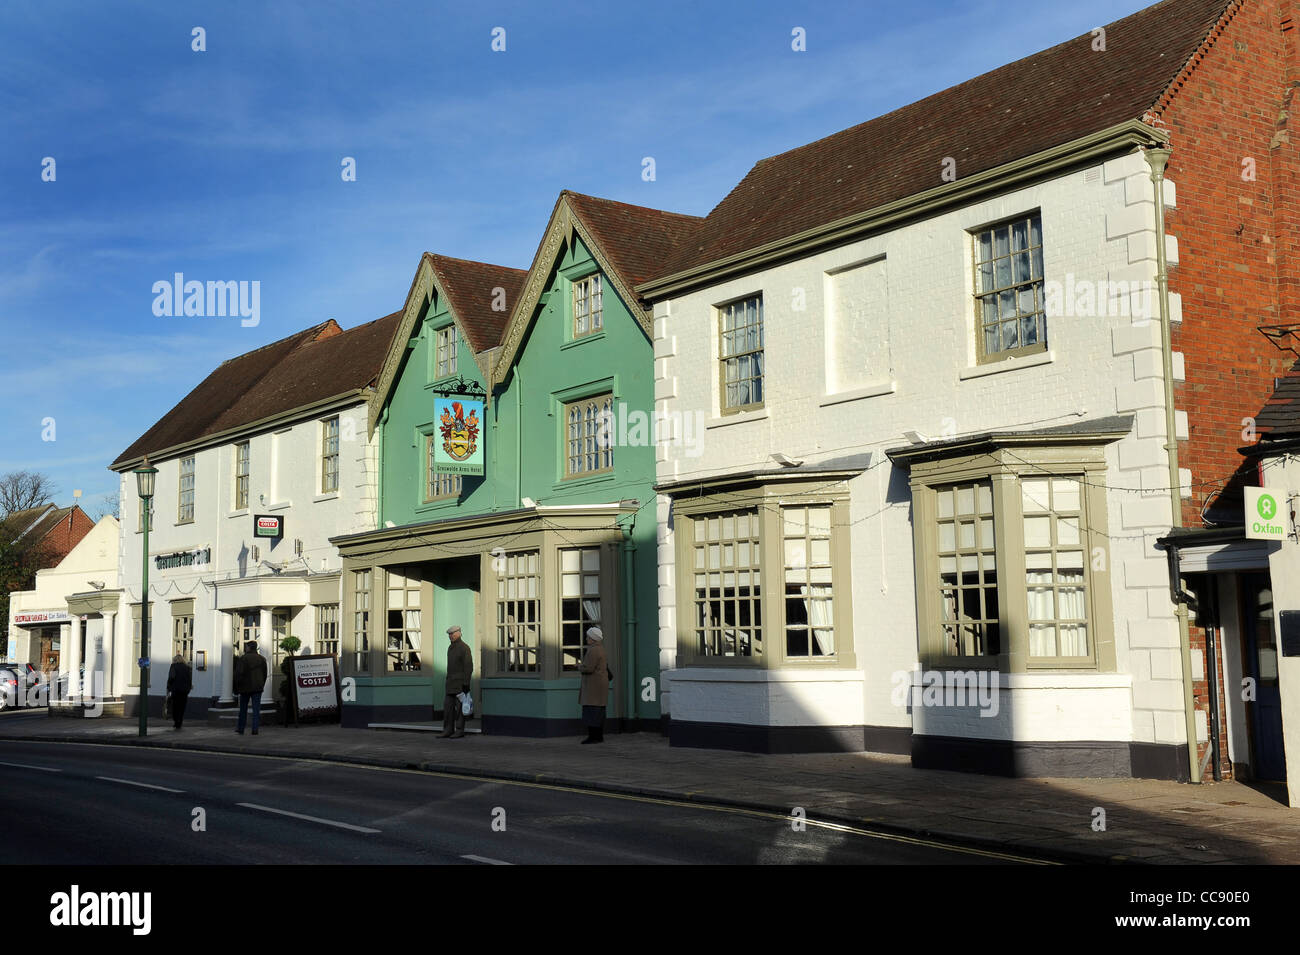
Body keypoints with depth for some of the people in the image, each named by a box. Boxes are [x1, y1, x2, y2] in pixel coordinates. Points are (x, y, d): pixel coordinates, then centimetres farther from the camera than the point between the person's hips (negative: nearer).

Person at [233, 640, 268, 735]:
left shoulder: (243, 658, -9)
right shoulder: (262, 659, 6)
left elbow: (239, 674, -11)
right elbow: (265, 674, 11)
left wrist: (237, 688, -4)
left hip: (245, 687, -2)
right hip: (257, 688, 2)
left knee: (243, 709, 11)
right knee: (256, 709, 0)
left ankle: (240, 729, 17)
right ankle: (255, 729, -7)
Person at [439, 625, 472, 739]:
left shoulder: (464, 648, -11)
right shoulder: (450, 648, 16)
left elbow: (469, 667, -15)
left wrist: (466, 684, -20)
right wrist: (448, 681, 19)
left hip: (461, 682, -8)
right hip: (451, 682, 8)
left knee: (459, 707, -4)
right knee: (448, 706, 4)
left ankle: (460, 730, 3)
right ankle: (448, 730, 7)